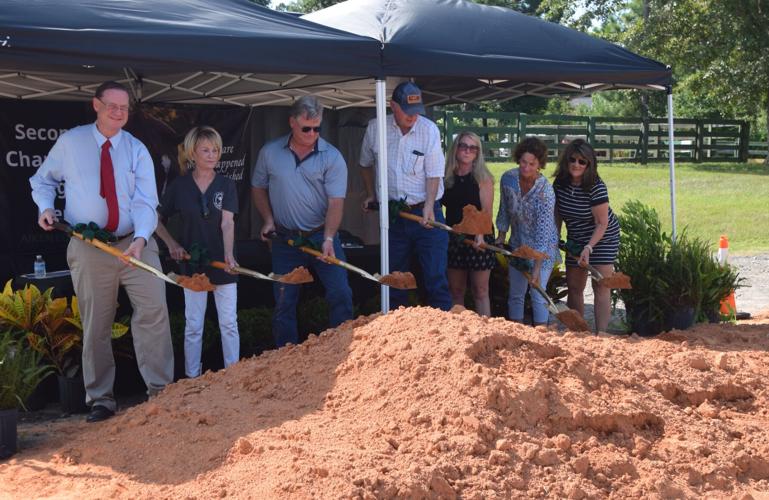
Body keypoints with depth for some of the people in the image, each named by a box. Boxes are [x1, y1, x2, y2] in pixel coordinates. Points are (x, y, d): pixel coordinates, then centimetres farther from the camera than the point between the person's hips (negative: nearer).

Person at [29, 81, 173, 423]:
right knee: (96, 325, 4)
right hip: (89, 249, -1)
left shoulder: (137, 150, 3)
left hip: (135, 243, 1)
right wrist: (46, 207, -4)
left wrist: (140, 238, -25)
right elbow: (43, 180, 17)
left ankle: (160, 390, 0)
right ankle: (100, 400, 13)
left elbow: (145, 201, -8)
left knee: (154, 310, -8)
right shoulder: (69, 142, 3)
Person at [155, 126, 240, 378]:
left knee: (229, 324, 4)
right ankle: (192, 377, 15)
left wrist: (228, 254, -27)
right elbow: (157, 220, 9)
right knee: (193, 326, 6)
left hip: (222, 263, 0)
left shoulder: (226, 185, -1)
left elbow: (227, 222, -13)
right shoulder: (179, 185, -1)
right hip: (192, 262, 0)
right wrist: (171, 243, -4)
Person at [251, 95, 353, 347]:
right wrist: (268, 219, -1)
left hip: (322, 236, -1)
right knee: (284, 302, 6)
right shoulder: (270, 152, 0)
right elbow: (258, 188, 13)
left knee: (340, 295, -5)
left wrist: (328, 239, -25)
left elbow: (336, 201, -14)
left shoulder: (331, 157, -8)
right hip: (285, 239, 1)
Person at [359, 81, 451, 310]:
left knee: (436, 277, -5)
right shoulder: (375, 128, 0)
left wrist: (428, 207, -21)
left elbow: (434, 173, -9)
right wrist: (370, 194, 15)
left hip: (425, 212, -3)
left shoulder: (429, 130, -8)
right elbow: (366, 164, 18)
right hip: (392, 214, 3)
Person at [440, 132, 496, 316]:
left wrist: (480, 234, -26)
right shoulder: (447, 177, 6)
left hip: (478, 240, -4)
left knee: (480, 291, 1)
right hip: (453, 238, 4)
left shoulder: (482, 178, -4)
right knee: (455, 290, 9)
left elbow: (487, 211, -10)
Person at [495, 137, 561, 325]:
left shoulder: (545, 192, -27)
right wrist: (501, 236, 11)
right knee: (515, 294, 8)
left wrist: (537, 268, -28)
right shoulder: (508, 179, -12)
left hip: (542, 249, -5)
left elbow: (543, 233, -27)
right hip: (518, 244, 5)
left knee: (537, 294, -10)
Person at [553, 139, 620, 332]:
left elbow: (602, 224, -22)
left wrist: (589, 248, -29)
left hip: (602, 237, -6)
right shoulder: (560, 183, -9)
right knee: (574, 287, 8)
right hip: (576, 239, 6)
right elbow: (558, 214, 3)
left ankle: (601, 333, -13)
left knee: (601, 287, -12)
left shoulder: (596, 188, -25)